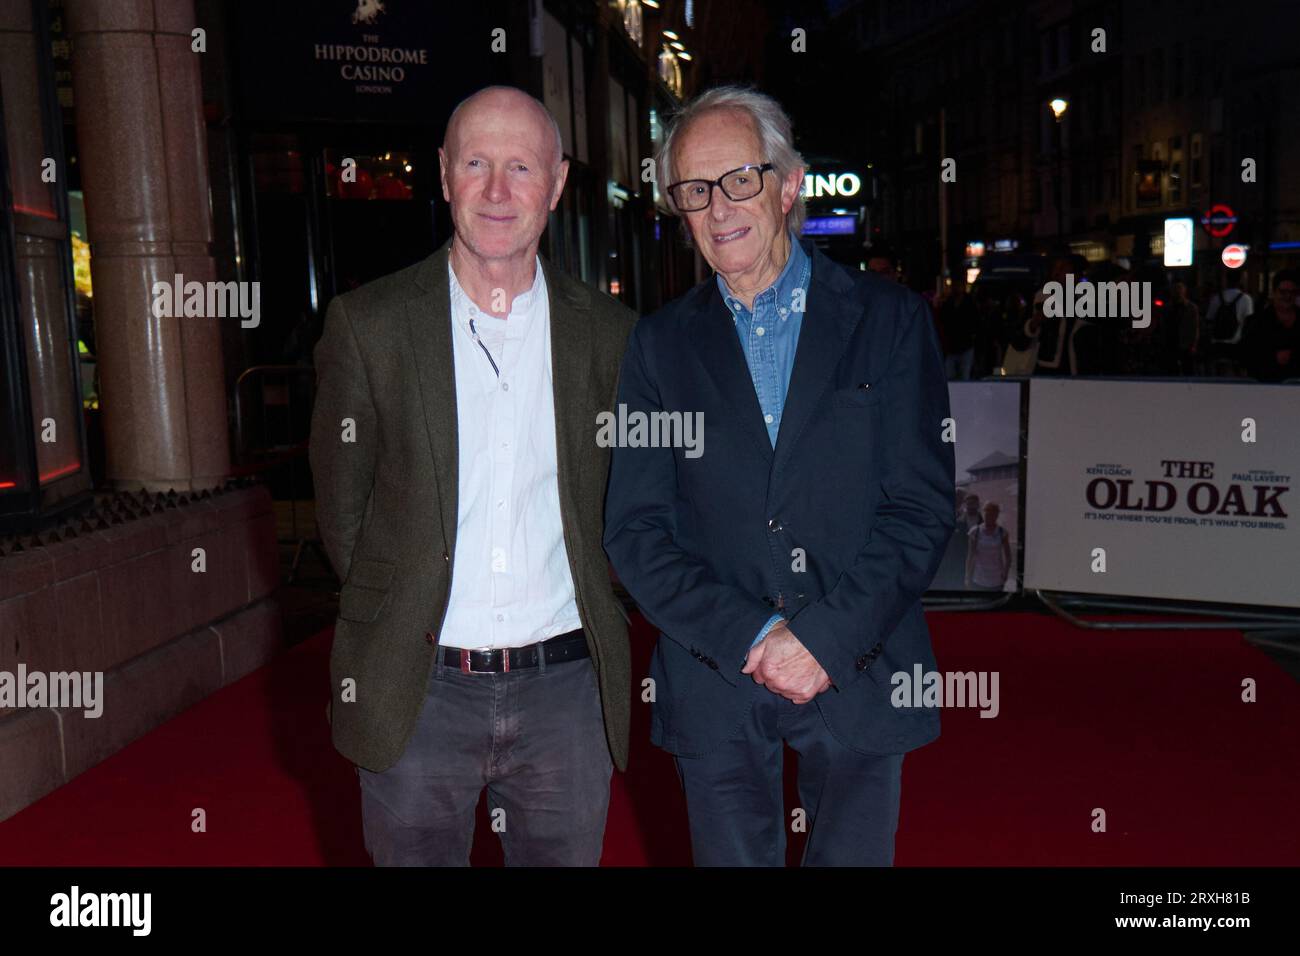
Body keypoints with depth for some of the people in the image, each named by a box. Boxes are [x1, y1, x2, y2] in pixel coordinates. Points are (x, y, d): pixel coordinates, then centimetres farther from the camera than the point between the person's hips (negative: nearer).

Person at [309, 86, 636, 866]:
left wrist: (592, 617, 7)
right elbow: (341, 504, 3)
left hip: (567, 686, 2)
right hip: (417, 691, -1)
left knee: (567, 855, 15)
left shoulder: (609, 333, 2)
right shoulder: (368, 324, -3)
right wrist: (396, 614, 4)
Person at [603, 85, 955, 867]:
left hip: (861, 677, -1)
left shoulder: (890, 319, -1)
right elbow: (635, 530, -2)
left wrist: (823, 636, -14)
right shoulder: (660, 344, 4)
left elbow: (923, 507, -6)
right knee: (732, 854, 13)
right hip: (714, 687, 1)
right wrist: (751, 638, -13)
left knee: (854, 853, 12)